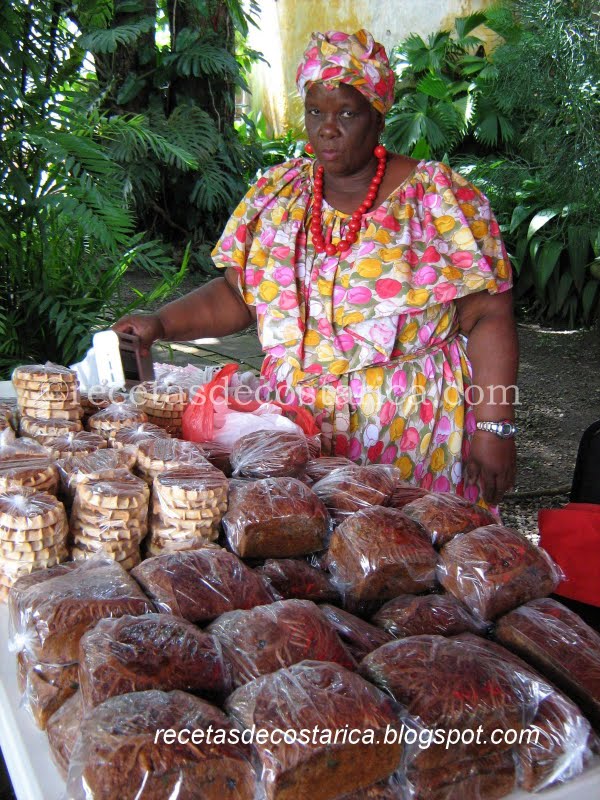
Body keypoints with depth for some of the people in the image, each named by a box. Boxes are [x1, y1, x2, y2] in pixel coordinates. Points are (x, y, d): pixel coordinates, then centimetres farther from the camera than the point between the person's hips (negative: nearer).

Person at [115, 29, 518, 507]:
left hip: (410, 434, -3)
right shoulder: (277, 192, 7)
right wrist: (161, 323, -6)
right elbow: (238, 293, 10)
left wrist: (493, 428, -13)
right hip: (293, 428, 4)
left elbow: (489, 317, -7)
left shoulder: (439, 198, -5)